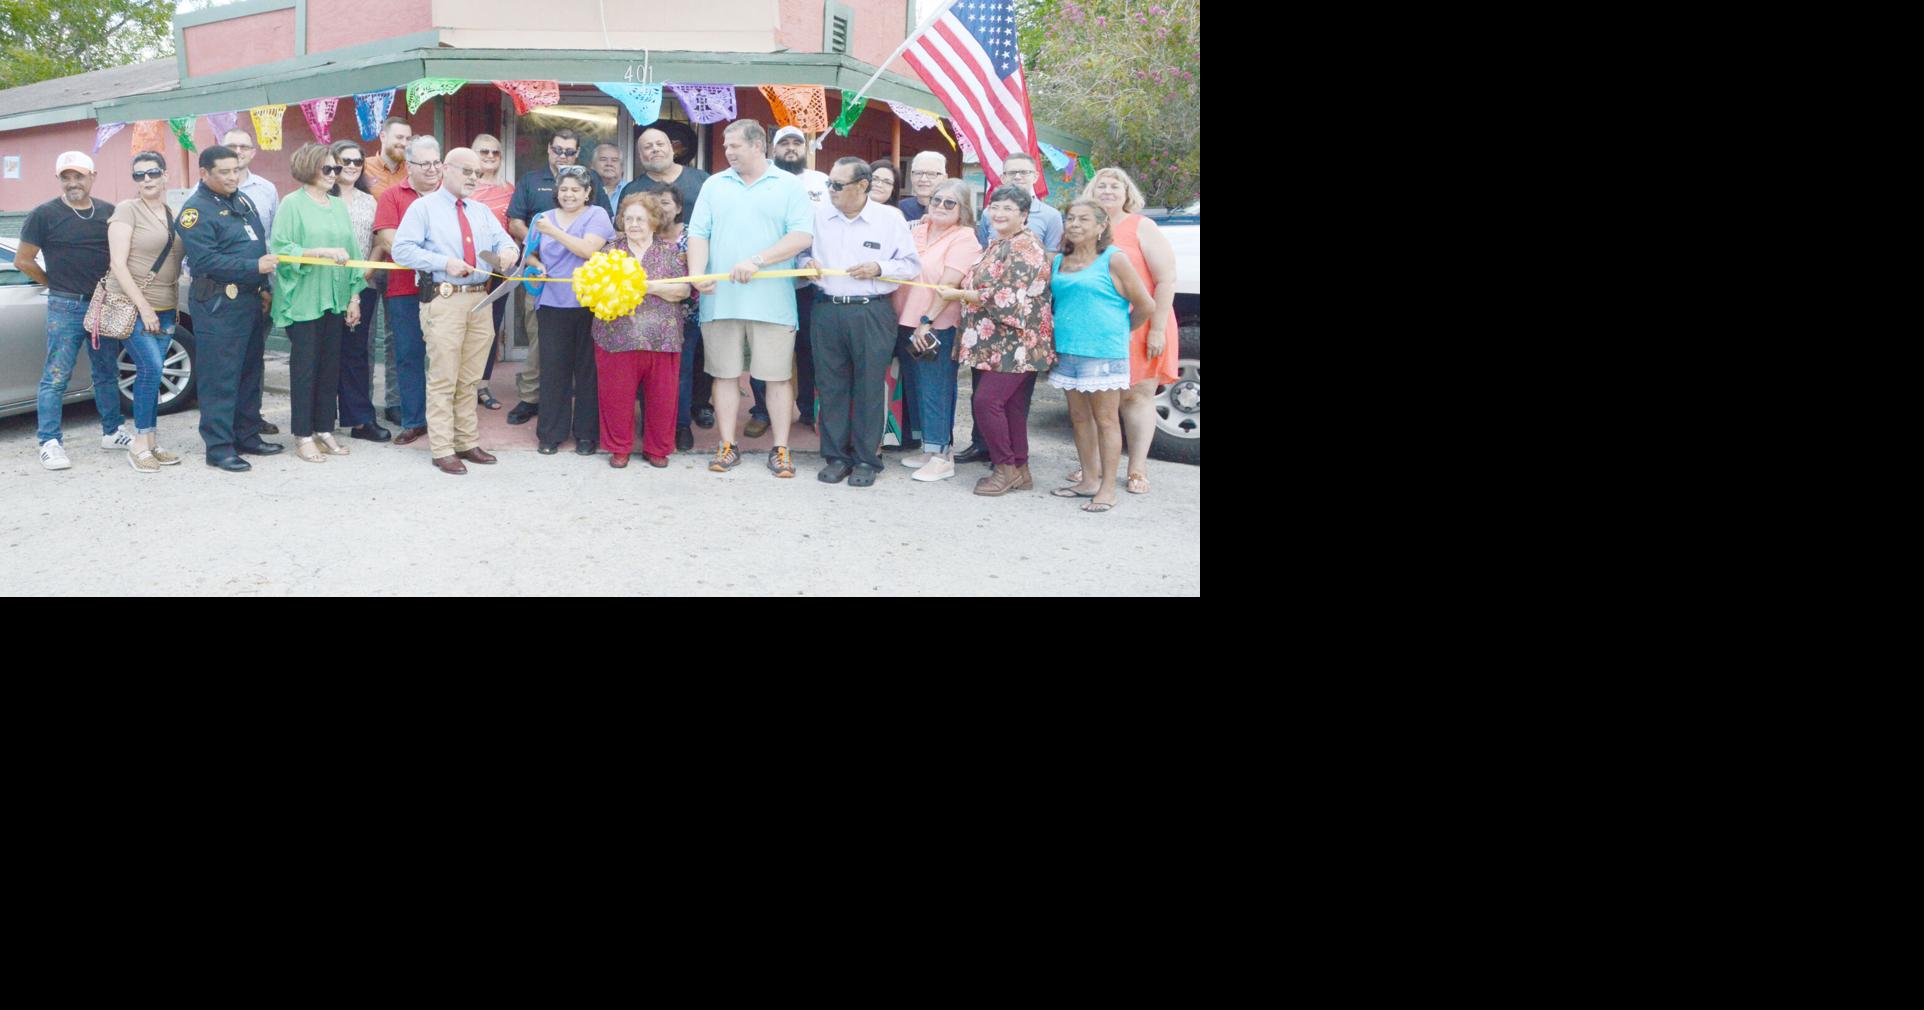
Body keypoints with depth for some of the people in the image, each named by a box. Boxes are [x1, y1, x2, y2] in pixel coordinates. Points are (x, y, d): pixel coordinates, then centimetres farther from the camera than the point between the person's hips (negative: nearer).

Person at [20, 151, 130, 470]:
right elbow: (23, 260, 1)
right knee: (56, 377, -3)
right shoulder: (45, 214, -4)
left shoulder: (109, 213, 7)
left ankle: (112, 431, 26)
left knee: (107, 373, 14)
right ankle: (49, 443, 1)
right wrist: (53, 283, 5)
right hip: (65, 308, -4)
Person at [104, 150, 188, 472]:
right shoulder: (128, 209, -5)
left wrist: (174, 307, 9)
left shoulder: (174, 215, 12)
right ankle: (139, 444, -6)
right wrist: (144, 307, -15)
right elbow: (118, 264, -11)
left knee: (151, 374, 7)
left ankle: (152, 443, 12)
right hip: (132, 305, -5)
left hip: (165, 309, 5)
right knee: (150, 369, -15)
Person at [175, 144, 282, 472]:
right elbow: (206, 261, -20)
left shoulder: (242, 202, 16)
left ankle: (247, 436, 24)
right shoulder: (196, 210, -11)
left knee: (250, 372, 14)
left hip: (250, 300, 9)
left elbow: (260, 246, 24)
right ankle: (219, 447, -1)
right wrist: (254, 266, -23)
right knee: (220, 377, -6)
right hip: (217, 305, -9)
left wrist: (264, 286, 17)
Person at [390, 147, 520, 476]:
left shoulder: (482, 212, 19)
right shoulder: (424, 207, 1)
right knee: (443, 380, -4)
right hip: (444, 299, -6)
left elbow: (503, 242, 14)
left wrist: (509, 251, -12)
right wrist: (444, 263, -18)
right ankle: (442, 450, 1)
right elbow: (402, 249, -8)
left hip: (480, 299, 6)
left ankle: (467, 443, 20)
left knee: (470, 380, 11)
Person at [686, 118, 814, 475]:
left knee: (778, 376, 0)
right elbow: (698, 234, 7)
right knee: (725, 374, 7)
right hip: (720, 298, 3)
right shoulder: (714, 185, 13)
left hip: (772, 300, -3)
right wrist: (697, 275, -11)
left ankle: (780, 450, 8)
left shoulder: (789, 186, 4)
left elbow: (802, 235, -8)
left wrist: (756, 261, -16)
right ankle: (728, 446, 16)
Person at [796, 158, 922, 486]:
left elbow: (912, 265, 2)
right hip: (828, 309, 3)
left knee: (870, 386, 0)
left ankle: (867, 459, 9)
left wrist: (879, 269, -13)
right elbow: (801, 251, 21)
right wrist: (807, 262, -1)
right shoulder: (819, 215, 8)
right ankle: (835, 456, 16)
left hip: (872, 314, -3)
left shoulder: (890, 219, 0)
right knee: (832, 385, 6)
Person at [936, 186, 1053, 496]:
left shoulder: (1025, 247, -13)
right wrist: (963, 291, 8)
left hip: (1016, 343, -9)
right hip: (1001, 342, 9)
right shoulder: (998, 245, 17)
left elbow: (1007, 298, -20)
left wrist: (959, 294, -13)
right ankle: (1020, 471, 16)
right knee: (1011, 405, 10)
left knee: (987, 400, -13)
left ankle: (1006, 468, -1)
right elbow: (985, 286, 27)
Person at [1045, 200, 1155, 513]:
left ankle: (1108, 488, 4)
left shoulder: (1113, 260, -7)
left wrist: (1120, 331, 5)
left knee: (1106, 420, -1)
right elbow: (1054, 300, 22)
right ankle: (1089, 480, 23)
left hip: (1103, 353, -6)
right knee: (1080, 417, 12)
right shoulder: (1059, 261, 10)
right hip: (1068, 352, 6)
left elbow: (1145, 305, -6)